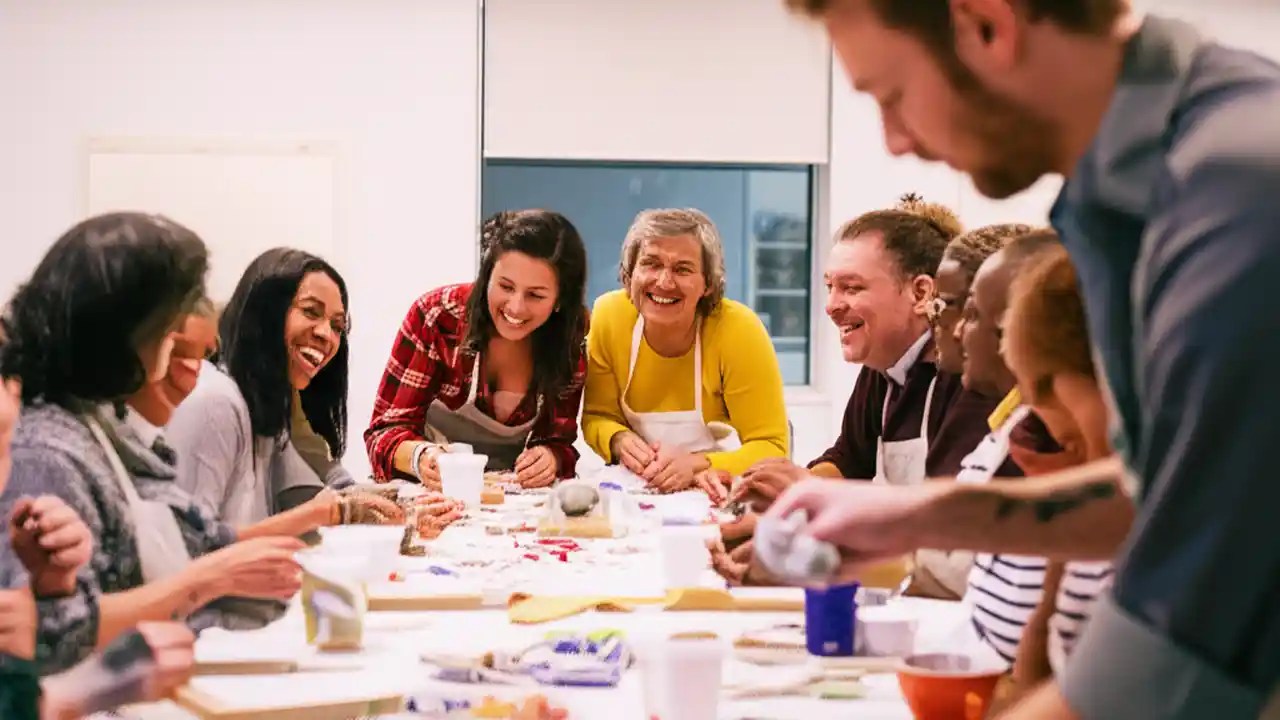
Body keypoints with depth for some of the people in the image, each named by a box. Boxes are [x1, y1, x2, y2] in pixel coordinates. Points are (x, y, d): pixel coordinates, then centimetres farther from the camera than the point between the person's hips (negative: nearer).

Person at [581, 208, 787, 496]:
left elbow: (771, 449, -14)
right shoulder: (609, 316, -10)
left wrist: (696, 465, -30)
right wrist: (619, 441, -21)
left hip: (718, 493, -2)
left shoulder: (736, 329, -19)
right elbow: (598, 417, 2)